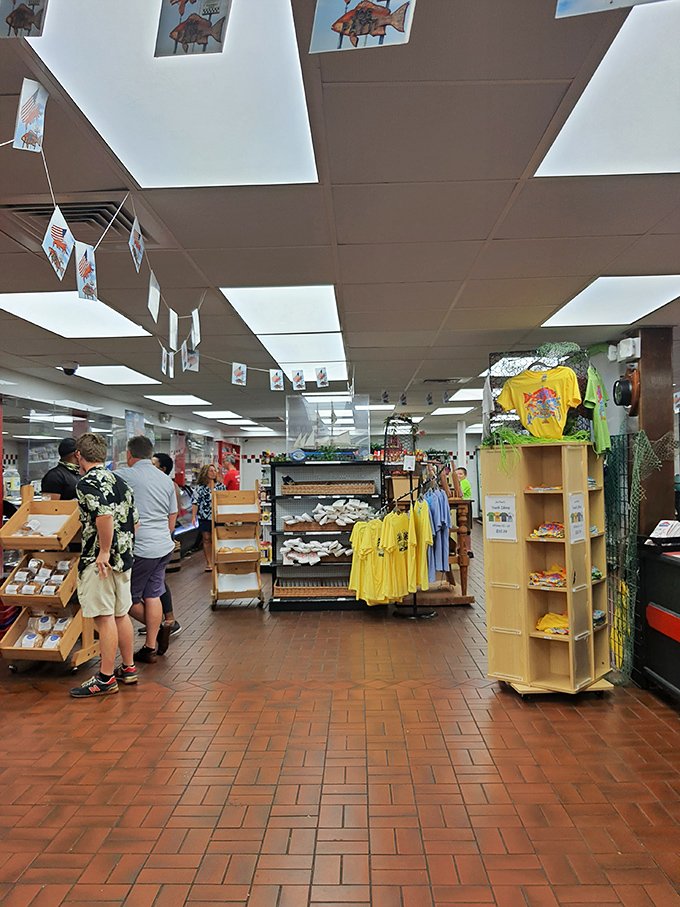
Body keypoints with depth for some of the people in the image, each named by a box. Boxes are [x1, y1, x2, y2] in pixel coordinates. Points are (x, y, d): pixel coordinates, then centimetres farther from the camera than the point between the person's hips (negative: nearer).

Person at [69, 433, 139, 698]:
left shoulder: (87, 483, -13)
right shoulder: (120, 481, 13)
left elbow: (104, 515, -29)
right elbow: (134, 521, 15)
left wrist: (104, 551, -22)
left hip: (100, 560, -9)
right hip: (124, 557, 9)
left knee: (104, 617, -2)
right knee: (121, 614, 16)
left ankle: (105, 679, 6)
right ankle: (128, 668, 25)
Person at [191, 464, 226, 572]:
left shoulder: (221, 486, 9)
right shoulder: (200, 487, 4)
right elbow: (196, 502, 2)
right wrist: (193, 516, -4)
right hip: (204, 517, 0)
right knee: (206, 539, 3)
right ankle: (208, 563, 10)